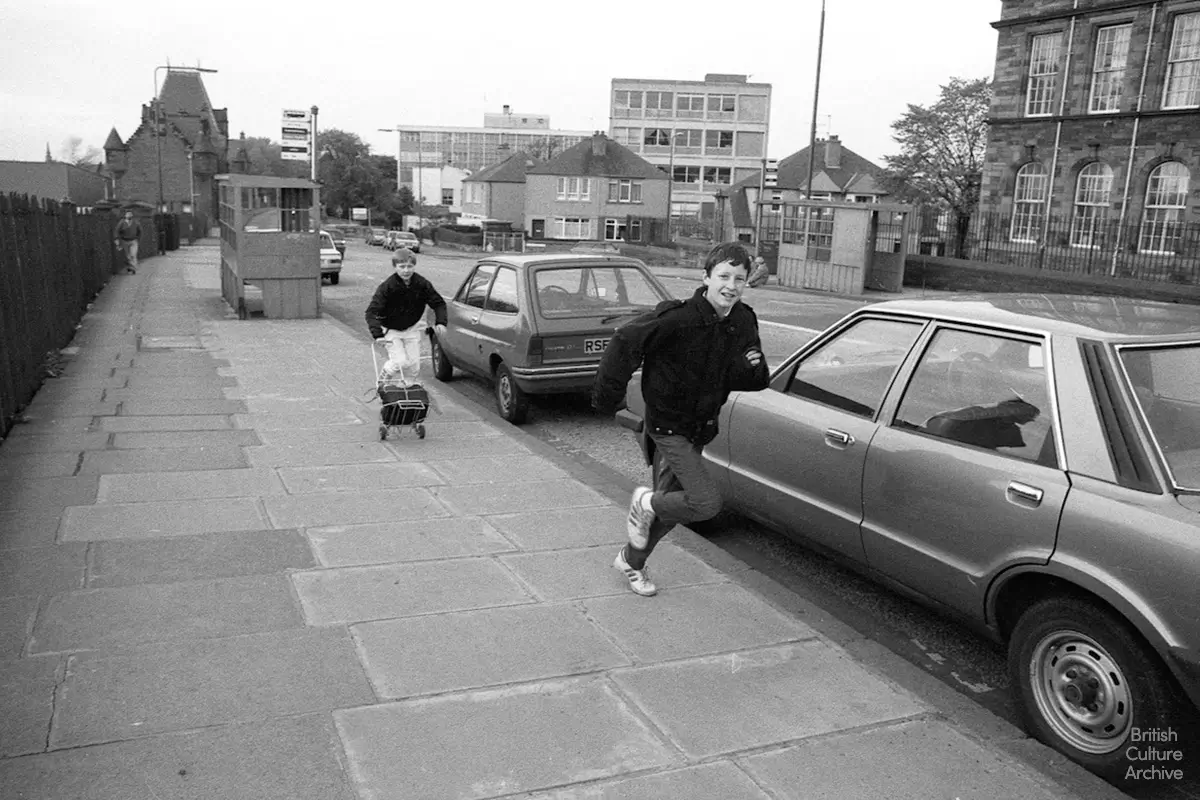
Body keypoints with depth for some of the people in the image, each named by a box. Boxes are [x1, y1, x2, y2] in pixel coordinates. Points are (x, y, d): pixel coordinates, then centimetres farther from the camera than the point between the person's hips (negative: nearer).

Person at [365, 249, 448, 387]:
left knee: (414, 365, 0)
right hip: (391, 330, -3)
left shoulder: (422, 284, -15)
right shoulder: (387, 286, -25)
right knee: (401, 362, -15)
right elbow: (372, 312, -27)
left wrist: (440, 322, -23)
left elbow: (438, 303, -5)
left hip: (412, 328, 3)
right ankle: (386, 372, 19)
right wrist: (378, 334, -39)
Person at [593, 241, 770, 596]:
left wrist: (750, 369, -18)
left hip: (699, 428, 7)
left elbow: (757, 380, 6)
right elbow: (626, 340, -19)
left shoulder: (744, 321, -4)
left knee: (670, 504, 18)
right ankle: (646, 502, 12)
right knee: (707, 503, -17)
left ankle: (632, 561, 41)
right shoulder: (678, 317, -25)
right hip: (668, 424, -7)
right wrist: (608, 395, -17)